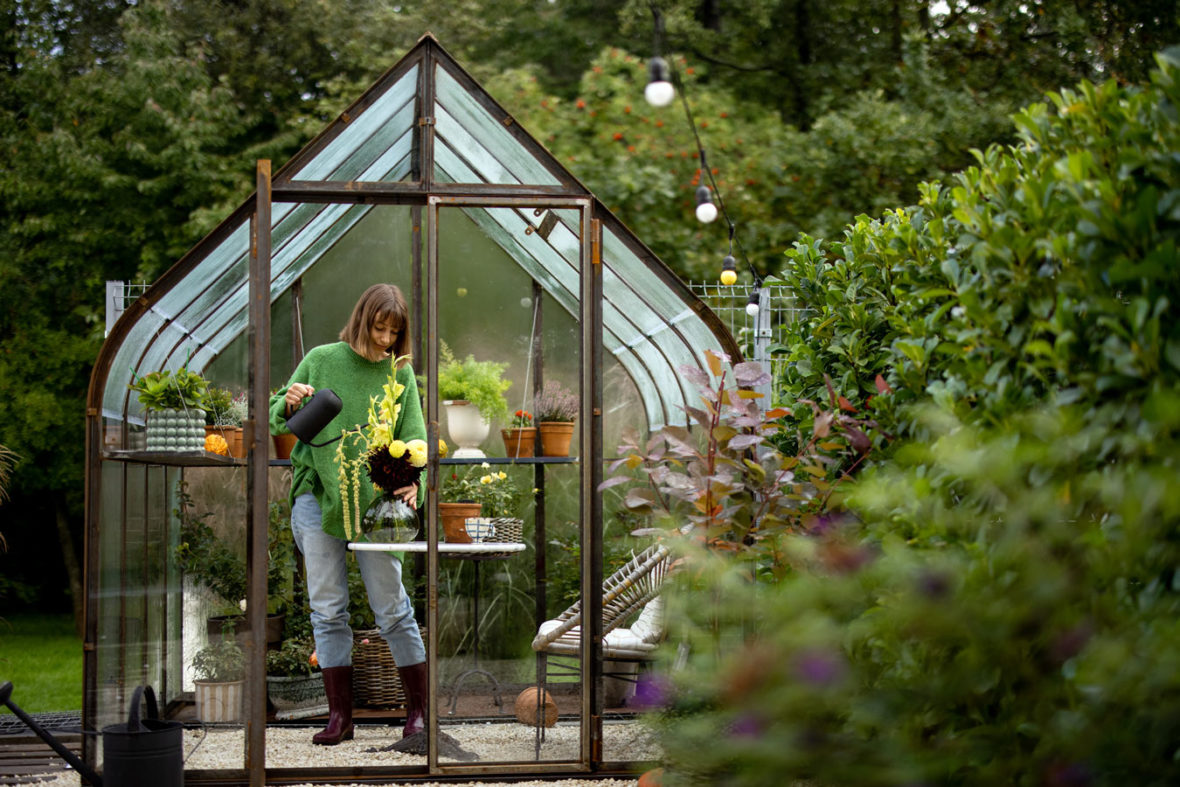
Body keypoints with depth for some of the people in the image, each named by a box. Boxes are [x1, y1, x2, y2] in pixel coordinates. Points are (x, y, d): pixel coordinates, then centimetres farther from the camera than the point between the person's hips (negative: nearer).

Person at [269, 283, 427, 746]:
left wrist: (413, 480, -19)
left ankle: (419, 708, 12)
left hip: (376, 500, 0)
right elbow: (277, 420, 8)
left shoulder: (401, 373, 4)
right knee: (327, 608, 3)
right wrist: (288, 404, -15)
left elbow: (414, 435, 0)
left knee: (391, 606, 1)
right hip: (317, 496, 1)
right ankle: (340, 715, 9)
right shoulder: (321, 361, 3)